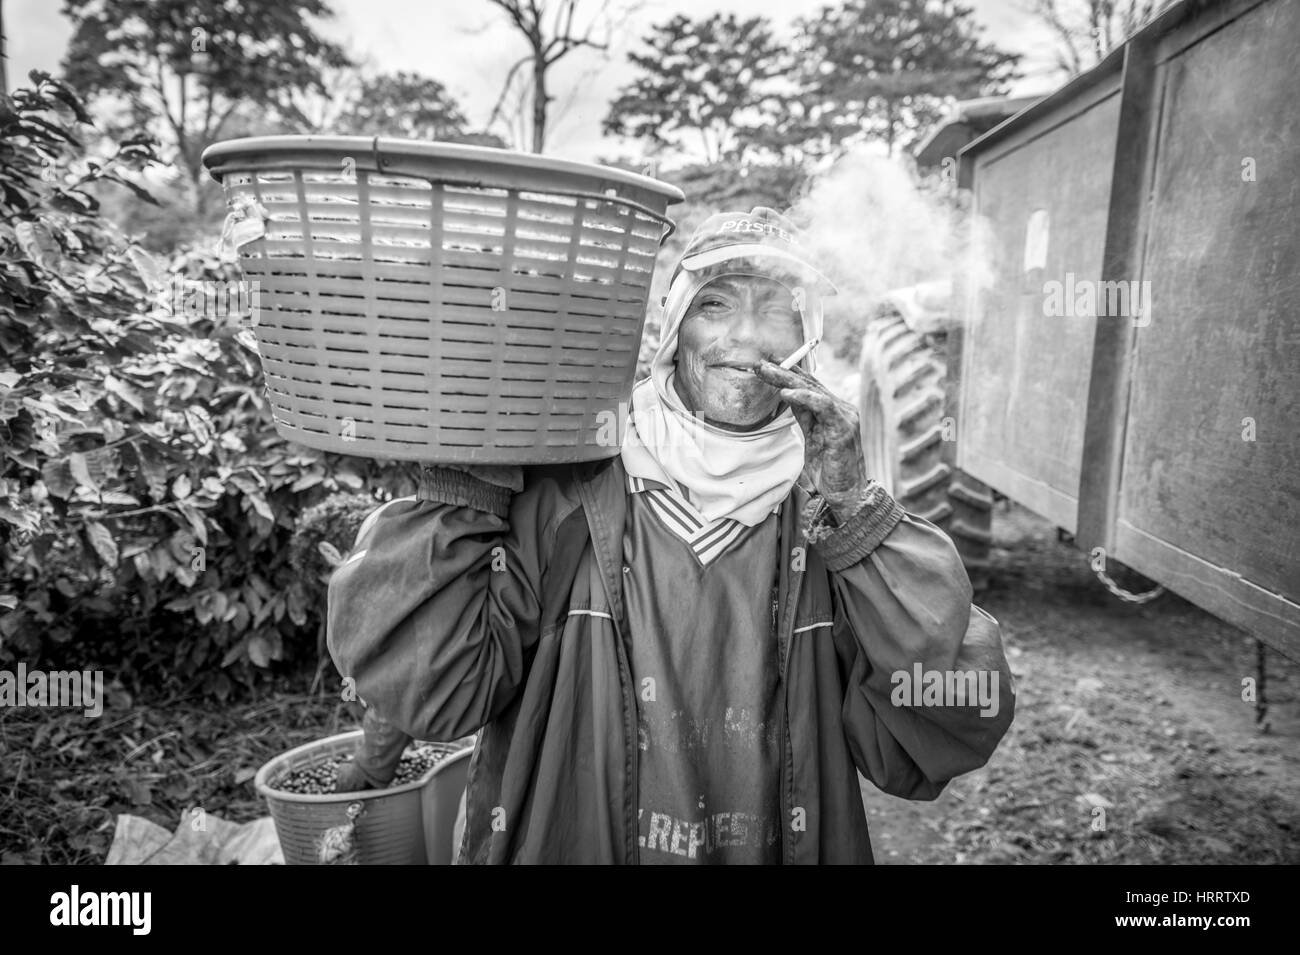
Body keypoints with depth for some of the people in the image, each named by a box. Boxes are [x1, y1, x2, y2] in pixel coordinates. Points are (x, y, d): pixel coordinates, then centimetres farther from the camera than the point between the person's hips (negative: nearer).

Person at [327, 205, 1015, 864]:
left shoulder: (838, 513, -9)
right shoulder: (560, 490, -14)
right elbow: (422, 690, -20)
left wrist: (852, 511, -25)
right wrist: (469, 467, -25)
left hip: (786, 848, 2)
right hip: (558, 845, -1)